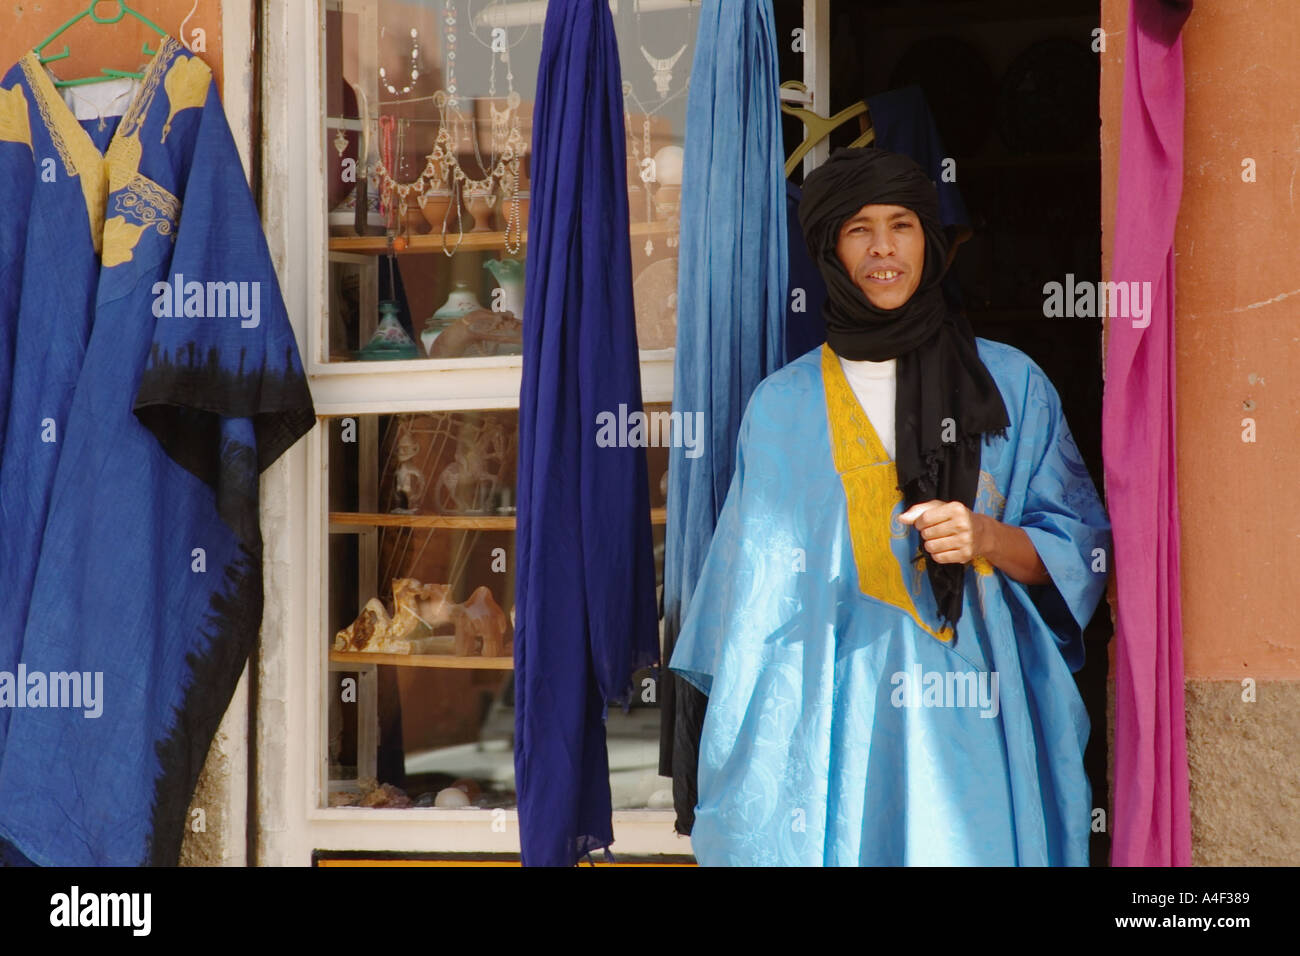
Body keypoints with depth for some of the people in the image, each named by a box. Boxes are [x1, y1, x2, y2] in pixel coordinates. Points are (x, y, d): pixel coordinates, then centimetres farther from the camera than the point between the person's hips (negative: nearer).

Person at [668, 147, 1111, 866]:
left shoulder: (1010, 384, 8)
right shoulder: (782, 406, 10)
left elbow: (1078, 547, 7)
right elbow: (756, 589, 11)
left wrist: (987, 537, -12)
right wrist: (743, 742, 6)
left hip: (978, 720, 0)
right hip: (834, 720, 0)